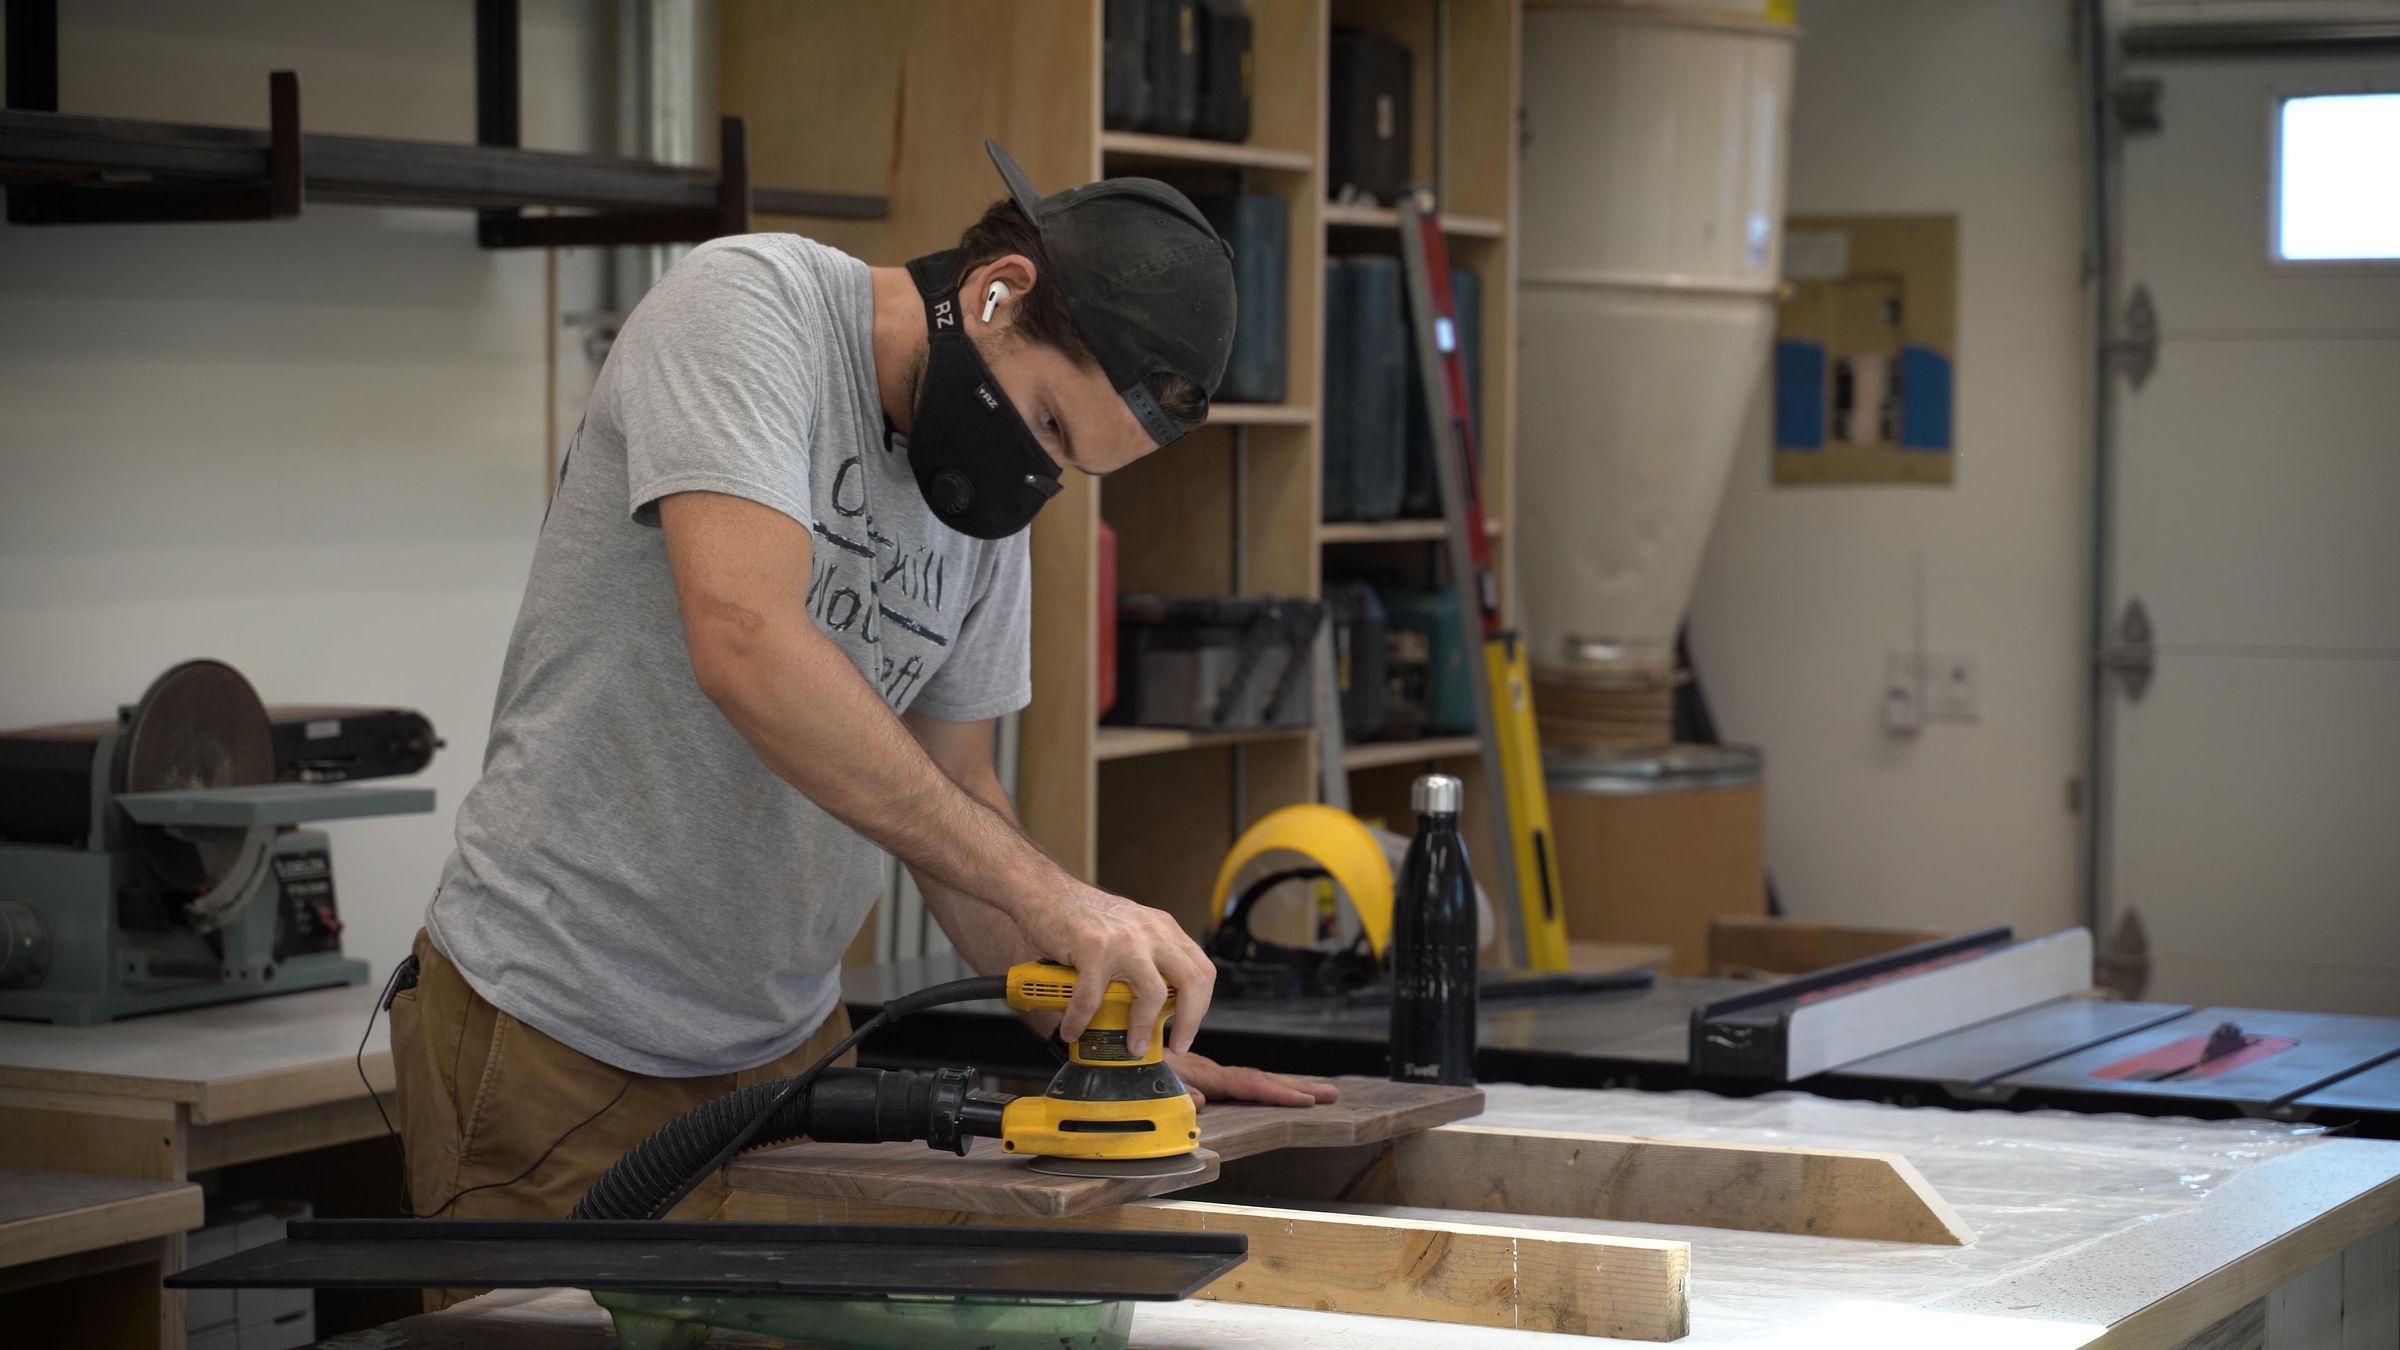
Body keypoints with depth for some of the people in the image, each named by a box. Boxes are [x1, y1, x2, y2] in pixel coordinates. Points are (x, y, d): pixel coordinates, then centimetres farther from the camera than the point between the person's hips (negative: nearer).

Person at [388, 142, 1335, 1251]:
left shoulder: (992, 493, 7)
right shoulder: (747, 300, -15)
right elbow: (749, 649, -30)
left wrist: (1109, 1027, 2)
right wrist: (1040, 890, -32)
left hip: (785, 1038, 6)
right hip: (555, 1041, -6)